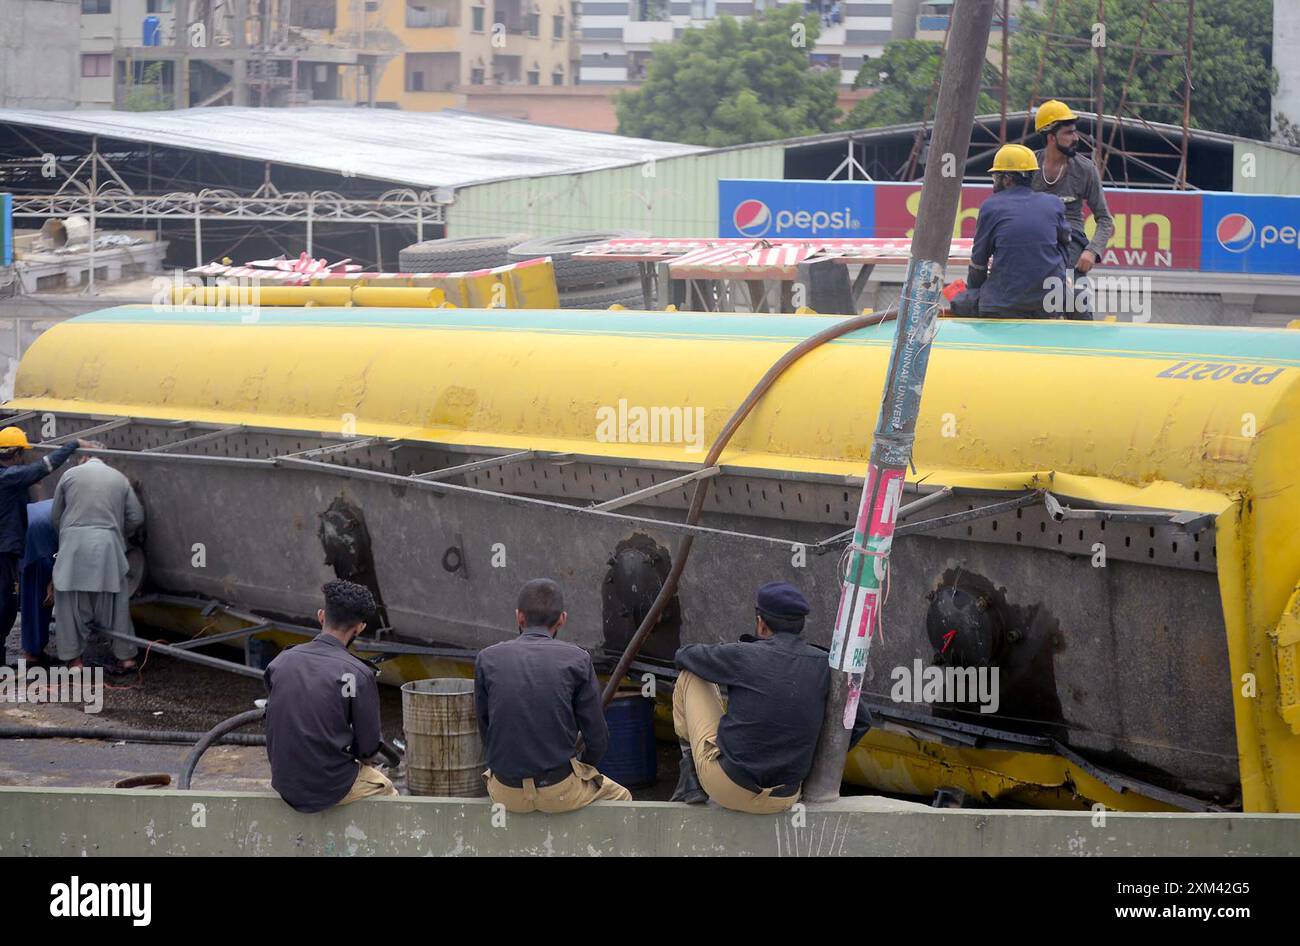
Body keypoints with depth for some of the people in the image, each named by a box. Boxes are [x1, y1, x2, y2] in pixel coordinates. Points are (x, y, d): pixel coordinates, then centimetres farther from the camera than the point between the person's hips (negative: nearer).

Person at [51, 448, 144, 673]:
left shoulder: (70, 475, 9)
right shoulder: (119, 479, 13)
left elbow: (55, 517, 14)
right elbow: (136, 518, 11)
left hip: (74, 546, -2)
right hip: (108, 546, 2)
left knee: (71, 604, 7)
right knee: (116, 604, 11)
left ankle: (74, 660, 7)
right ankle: (126, 657, 14)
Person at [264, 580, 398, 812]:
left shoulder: (280, 662, -2)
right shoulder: (358, 675, -17)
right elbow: (369, 747, -10)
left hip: (284, 784, 5)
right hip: (330, 788, -5)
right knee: (385, 789, 28)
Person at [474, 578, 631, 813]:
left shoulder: (488, 659, -2)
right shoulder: (576, 659, -6)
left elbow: (485, 730, 5)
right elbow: (597, 738, -3)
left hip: (506, 793, 2)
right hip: (560, 790, -2)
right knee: (621, 798, 29)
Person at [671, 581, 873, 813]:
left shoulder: (743, 656, -10)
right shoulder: (823, 665, 0)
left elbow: (685, 655, 9)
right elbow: (861, 721, 9)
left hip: (728, 786, -4)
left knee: (689, 676, 15)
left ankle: (691, 781, 19)